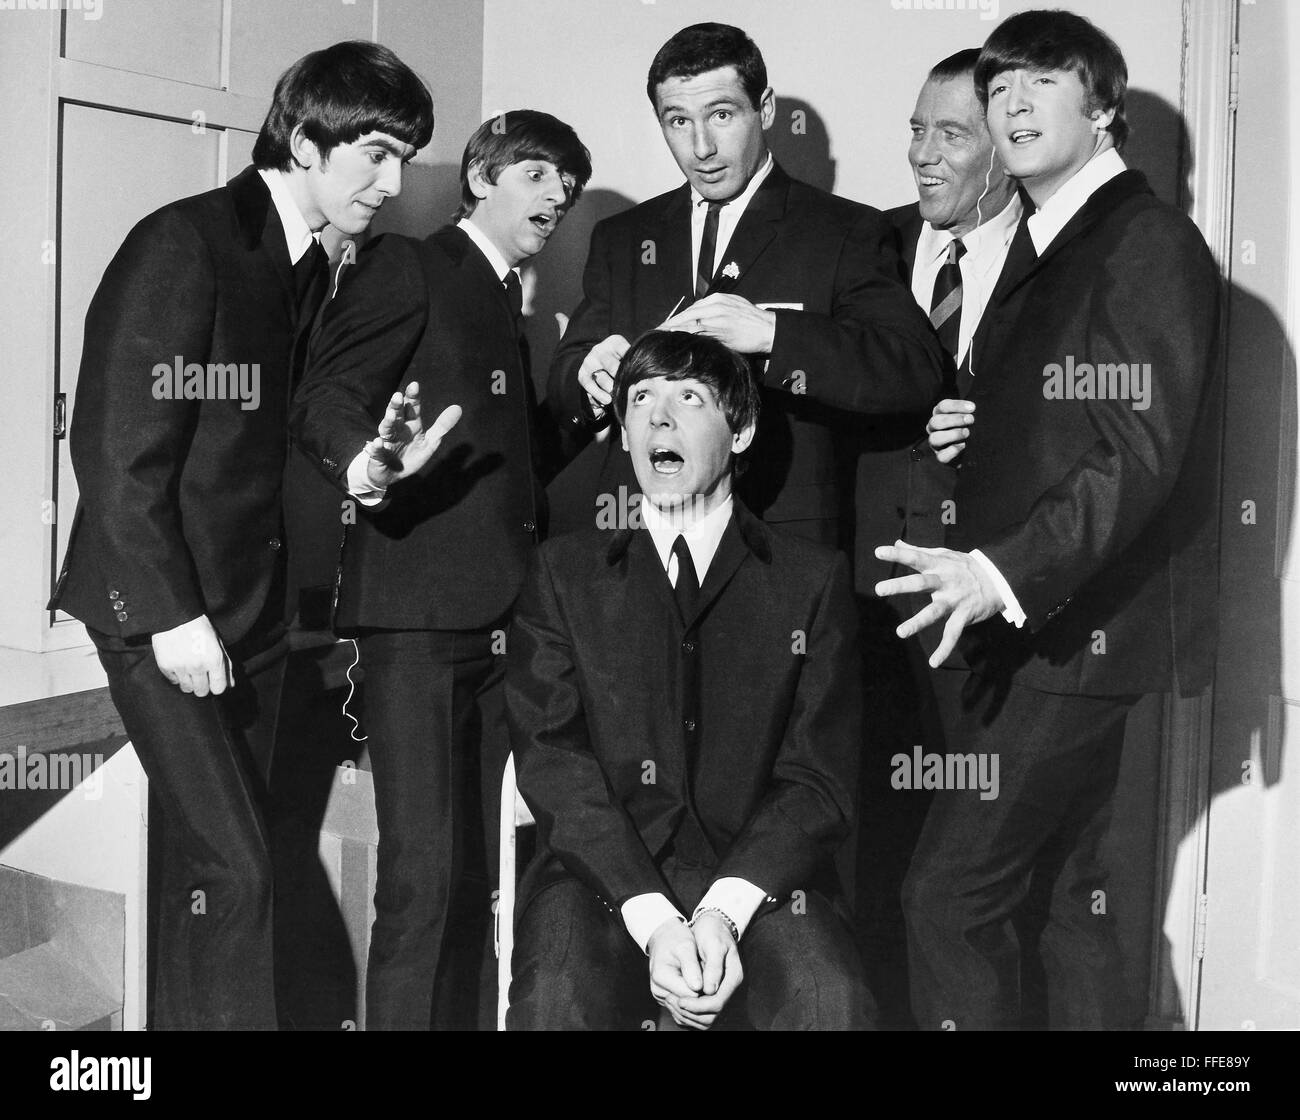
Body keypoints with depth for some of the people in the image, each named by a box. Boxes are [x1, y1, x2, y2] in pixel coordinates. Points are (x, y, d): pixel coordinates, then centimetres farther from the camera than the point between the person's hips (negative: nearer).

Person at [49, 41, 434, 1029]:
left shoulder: (309, 270, 11)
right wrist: (172, 615, -17)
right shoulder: (184, 245, -13)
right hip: (161, 606, -7)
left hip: (252, 604, 7)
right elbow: (119, 450, -16)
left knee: (210, 862, 11)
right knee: (233, 867, -9)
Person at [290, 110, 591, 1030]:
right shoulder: (409, 269, 2)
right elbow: (325, 398, -12)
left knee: (471, 865, 8)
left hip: (503, 617, 7)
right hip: (418, 608, -7)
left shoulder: (515, 311, 25)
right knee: (420, 872, -10)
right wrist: (364, 465, -32)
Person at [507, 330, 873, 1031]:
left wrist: (722, 910, -14)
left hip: (758, 877, 0)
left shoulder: (814, 579, 11)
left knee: (830, 1002, -29)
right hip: (602, 875, 1)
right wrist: (652, 918, -14)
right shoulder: (564, 571, 13)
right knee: (555, 999, -29)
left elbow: (819, 778, 3)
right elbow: (553, 758, 1)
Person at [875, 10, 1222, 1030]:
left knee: (951, 896, -8)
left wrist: (1001, 575, -28)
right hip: (1039, 619, 9)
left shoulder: (1150, 241, -10)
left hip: (1078, 629, -9)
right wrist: (969, 430, 2)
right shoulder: (1048, 251, 18)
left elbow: (1139, 455, -20)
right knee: (1071, 894, 16)